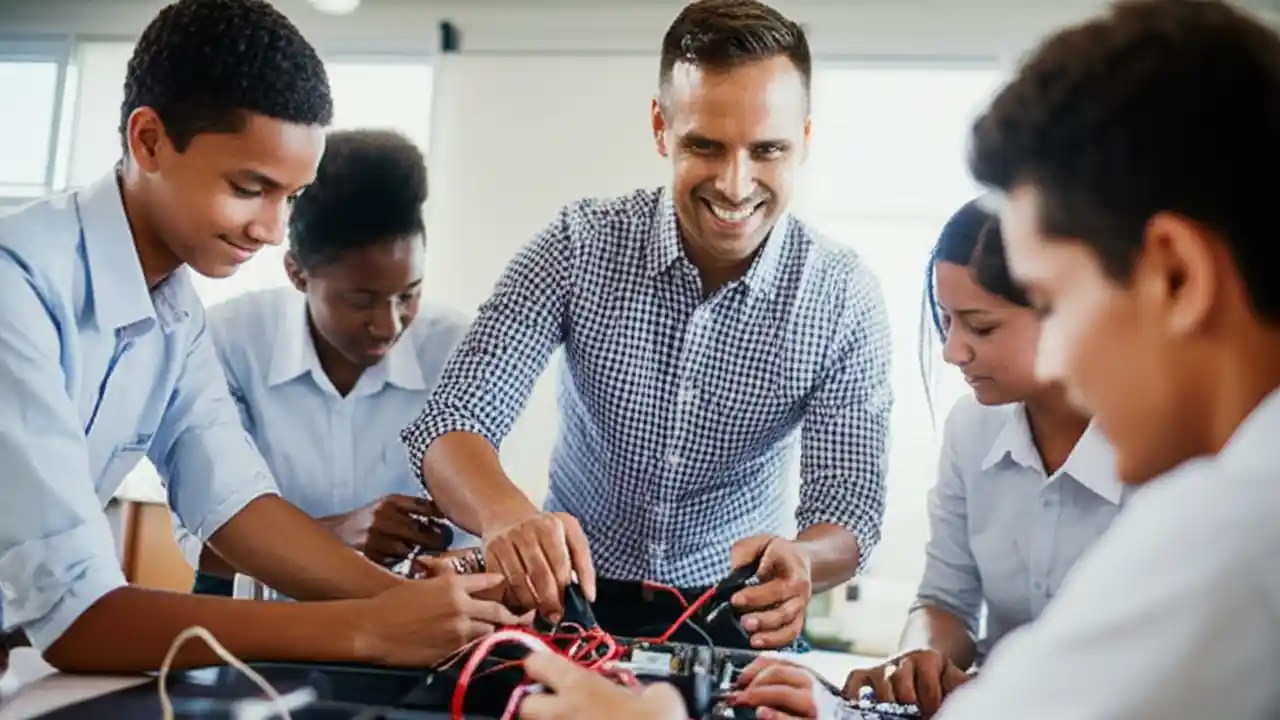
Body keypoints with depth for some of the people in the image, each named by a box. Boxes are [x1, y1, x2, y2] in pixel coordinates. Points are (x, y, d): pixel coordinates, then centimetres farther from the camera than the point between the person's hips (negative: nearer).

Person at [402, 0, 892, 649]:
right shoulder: (579, 246, -12)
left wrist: (801, 562, -36)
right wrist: (507, 516, -40)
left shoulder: (843, 298, -11)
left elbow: (849, 504, -12)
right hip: (569, 592, 0)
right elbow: (451, 424, -17)